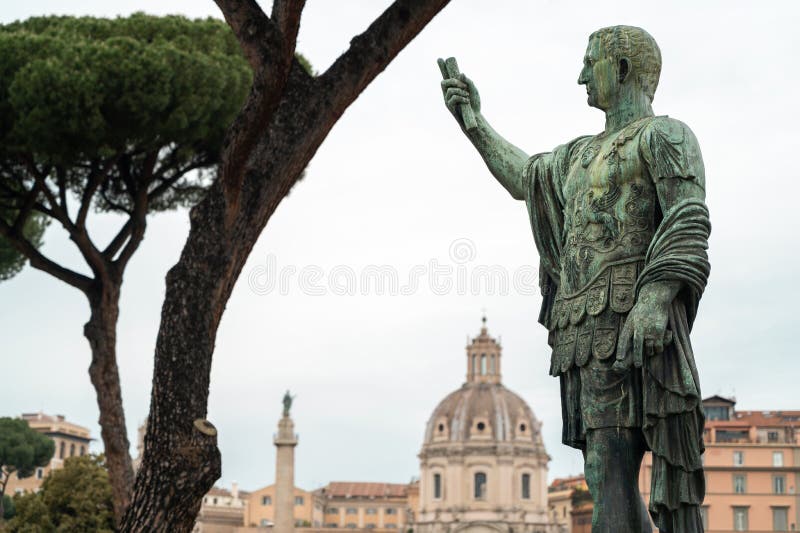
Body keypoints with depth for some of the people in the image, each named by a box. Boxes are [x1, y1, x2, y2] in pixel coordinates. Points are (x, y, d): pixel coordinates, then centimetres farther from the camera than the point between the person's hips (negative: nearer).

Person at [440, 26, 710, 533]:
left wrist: (655, 298, -25)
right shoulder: (581, 153, 28)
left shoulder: (666, 135, 4)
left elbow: (690, 222, -11)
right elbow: (524, 177, 47)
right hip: (586, 333, 7)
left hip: (631, 320, -7)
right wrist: (475, 122, 47)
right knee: (608, 470, 0)